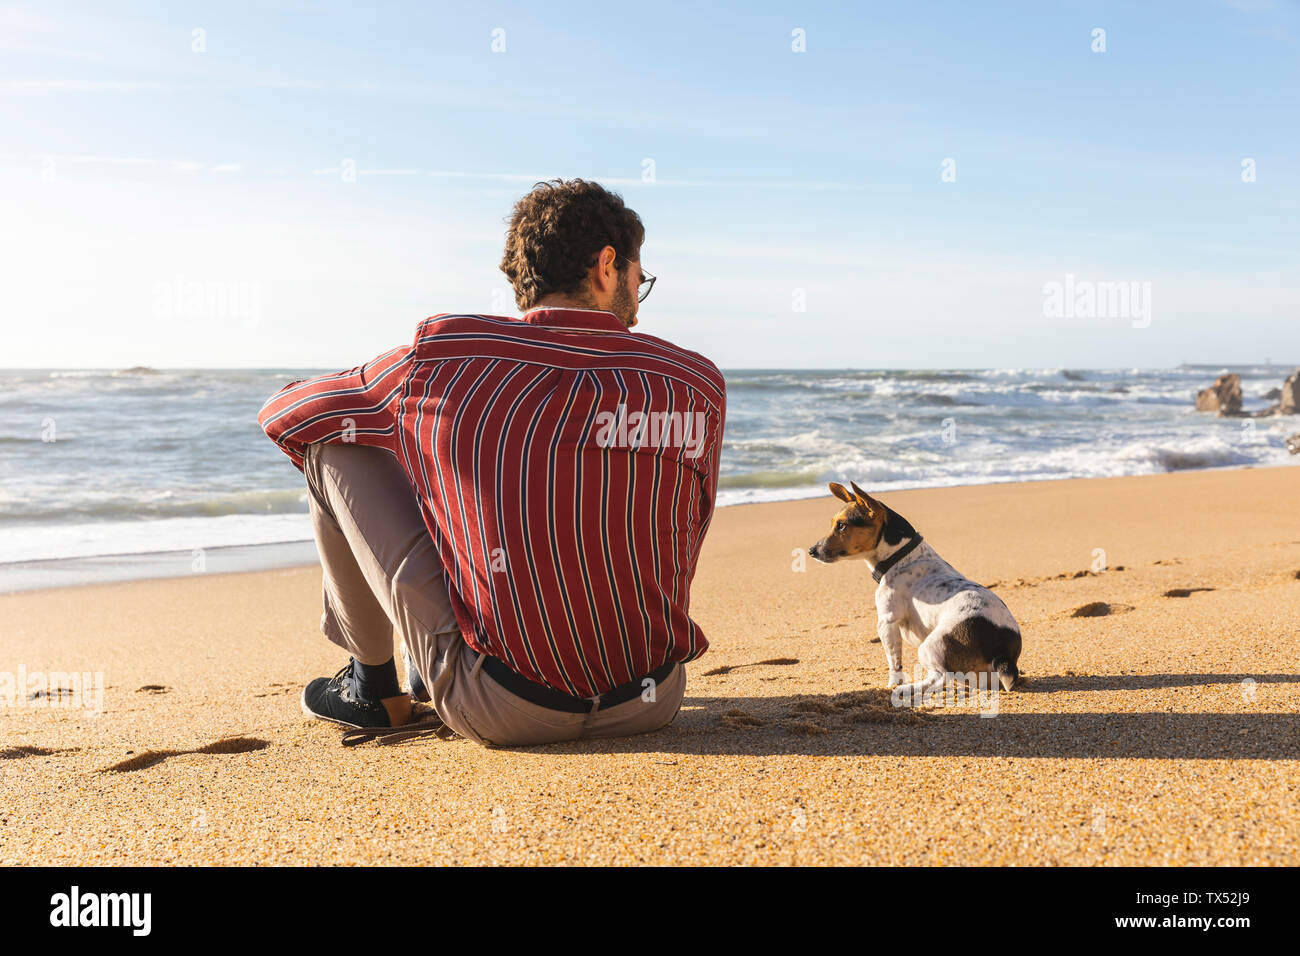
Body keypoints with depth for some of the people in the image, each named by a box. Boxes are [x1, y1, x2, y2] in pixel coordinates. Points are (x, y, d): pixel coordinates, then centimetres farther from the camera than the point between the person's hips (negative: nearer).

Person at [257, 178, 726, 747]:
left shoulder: (441, 356, -9)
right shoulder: (699, 384, -4)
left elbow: (281, 414, 9)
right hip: (652, 704, 3)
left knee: (332, 443, 7)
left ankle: (371, 686, 25)